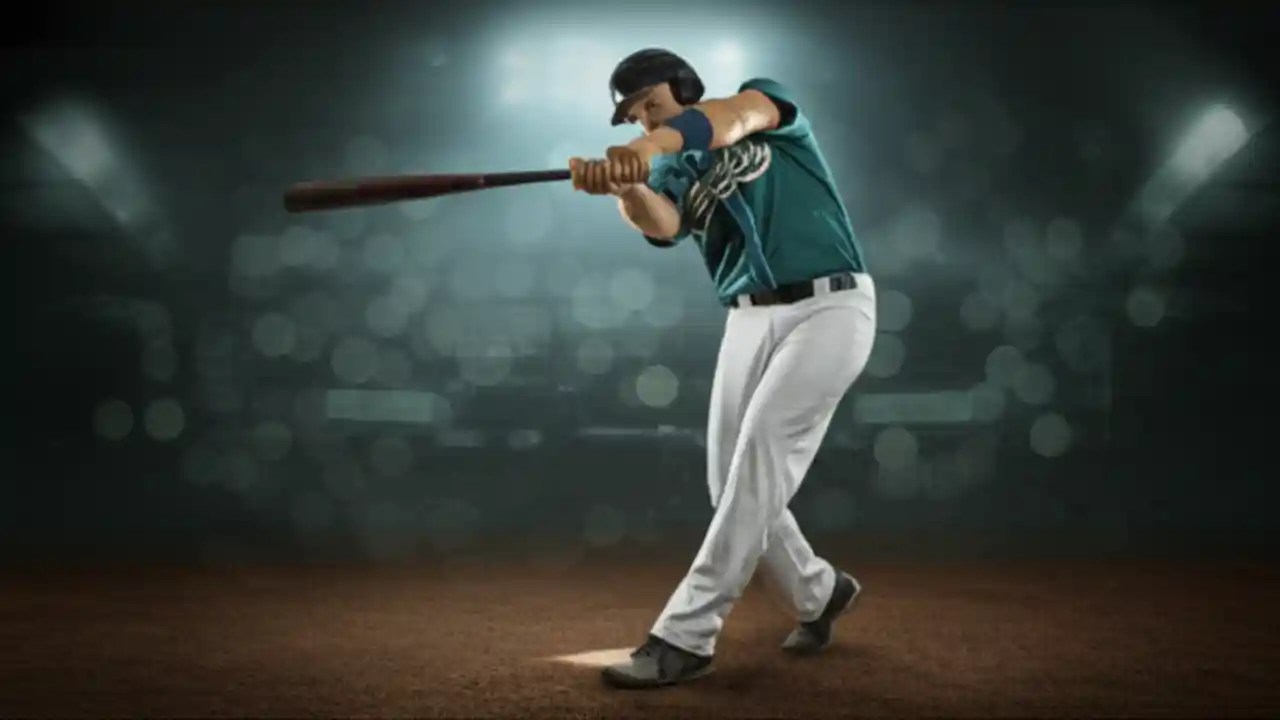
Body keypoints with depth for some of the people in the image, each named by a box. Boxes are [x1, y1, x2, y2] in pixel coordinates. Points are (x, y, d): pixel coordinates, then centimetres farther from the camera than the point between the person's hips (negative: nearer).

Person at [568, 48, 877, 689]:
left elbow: (735, 116, -25)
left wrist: (652, 146, -45)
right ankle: (818, 592, 28)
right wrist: (623, 185, -39)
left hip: (829, 307, -6)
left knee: (760, 455, -17)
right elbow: (658, 224, -15)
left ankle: (685, 636, -18)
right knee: (732, 484, 3)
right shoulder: (673, 174, 10)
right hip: (750, 320, 6)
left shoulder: (767, 100, 1)